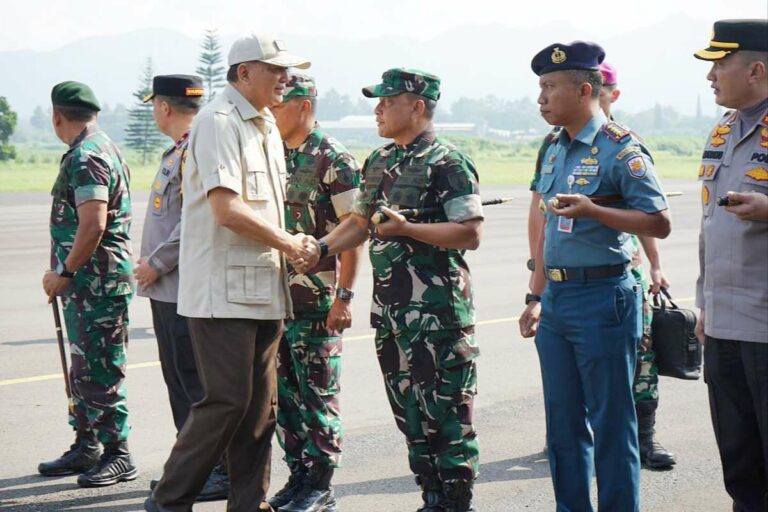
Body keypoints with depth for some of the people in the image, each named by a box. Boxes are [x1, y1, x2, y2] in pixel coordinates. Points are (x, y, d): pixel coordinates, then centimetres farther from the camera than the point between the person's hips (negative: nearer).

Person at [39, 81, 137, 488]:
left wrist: (64, 273, -17)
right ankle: (85, 448, 26)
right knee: (82, 371, 16)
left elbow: (92, 226, -25)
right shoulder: (99, 150, 16)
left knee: (100, 373, -4)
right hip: (86, 285, 10)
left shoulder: (86, 158, -17)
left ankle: (118, 457, 4)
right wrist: (65, 275, 19)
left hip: (98, 285, -10)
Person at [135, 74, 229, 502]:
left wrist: (156, 263, -16)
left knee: (197, 384, -5)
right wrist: (152, 264, 15)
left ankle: (224, 471, 2)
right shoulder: (177, 150, 17)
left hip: (185, 288, -10)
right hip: (167, 289, 10)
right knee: (178, 380, 15)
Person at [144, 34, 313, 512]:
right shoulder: (218, 122, -12)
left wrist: (286, 247, 9)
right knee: (227, 400, -9)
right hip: (223, 289, -9)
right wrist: (287, 243, -11)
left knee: (261, 404, 9)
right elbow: (227, 209, -21)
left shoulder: (266, 126, 17)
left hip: (264, 288, 9)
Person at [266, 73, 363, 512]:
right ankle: (299, 476, 21)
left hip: (317, 298, -7)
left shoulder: (333, 159, -9)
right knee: (285, 393, 11)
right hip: (274, 296, 7)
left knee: (319, 393, 0)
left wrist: (344, 296, -16)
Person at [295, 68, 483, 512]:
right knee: (409, 413, 13)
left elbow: (471, 233, -17)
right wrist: (321, 247, 6)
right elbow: (361, 222, 22)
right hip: (391, 309, 8)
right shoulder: (379, 163, 15)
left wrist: (406, 229, -22)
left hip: (438, 312, -8)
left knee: (447, 414, -3)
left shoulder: (447, 163, -10)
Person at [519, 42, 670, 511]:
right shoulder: (555, 151, 14)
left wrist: (592, 210, -24)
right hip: (556, 300, 8)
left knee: (611, 424, -1)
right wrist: (536, 298, 19)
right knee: (564, 423, 14)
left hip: (602, 297, -8)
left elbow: (659, 223, -14)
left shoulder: (620, 148, -10)